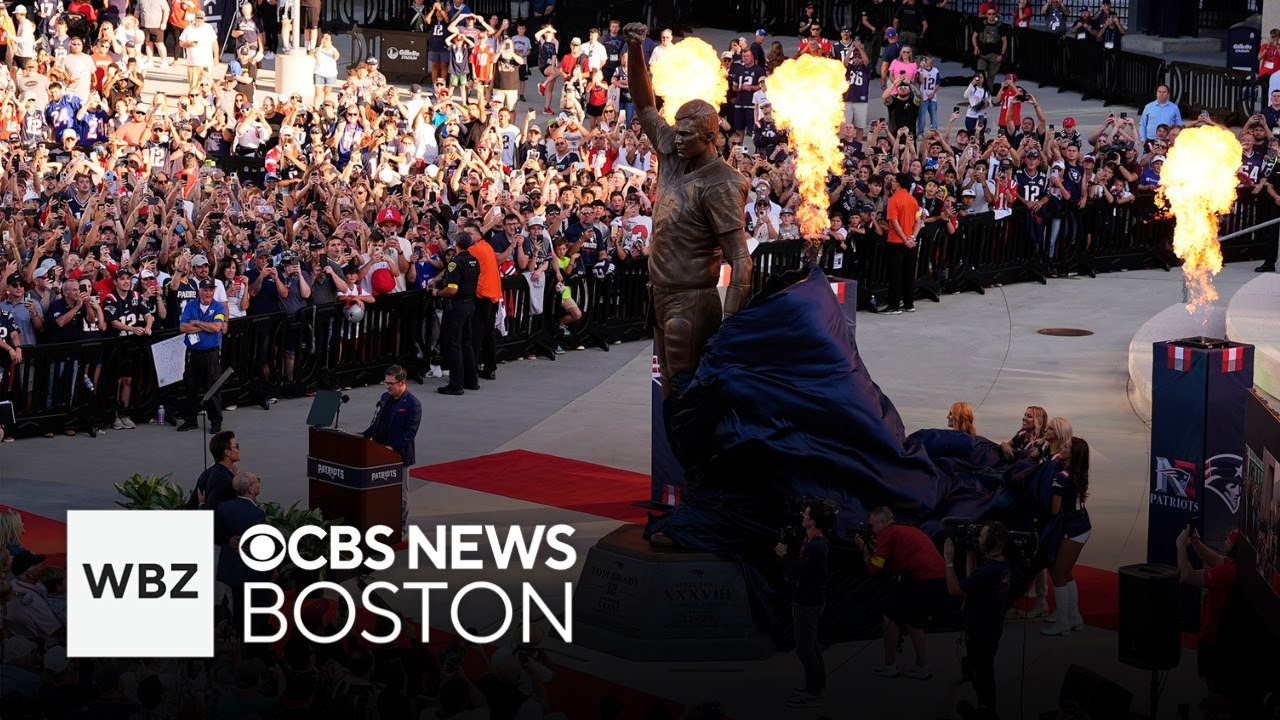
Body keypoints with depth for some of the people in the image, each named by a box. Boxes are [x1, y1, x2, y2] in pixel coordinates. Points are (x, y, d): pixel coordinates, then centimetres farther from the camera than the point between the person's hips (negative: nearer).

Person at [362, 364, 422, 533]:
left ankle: (402, 529, 14)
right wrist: (364, 435, 5)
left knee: (400, 493, 4)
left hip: (399, 455, -7)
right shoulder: (385, 397, 9)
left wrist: (393, 447, -25)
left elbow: (410, 433, -18)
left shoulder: (412, 404, -14)